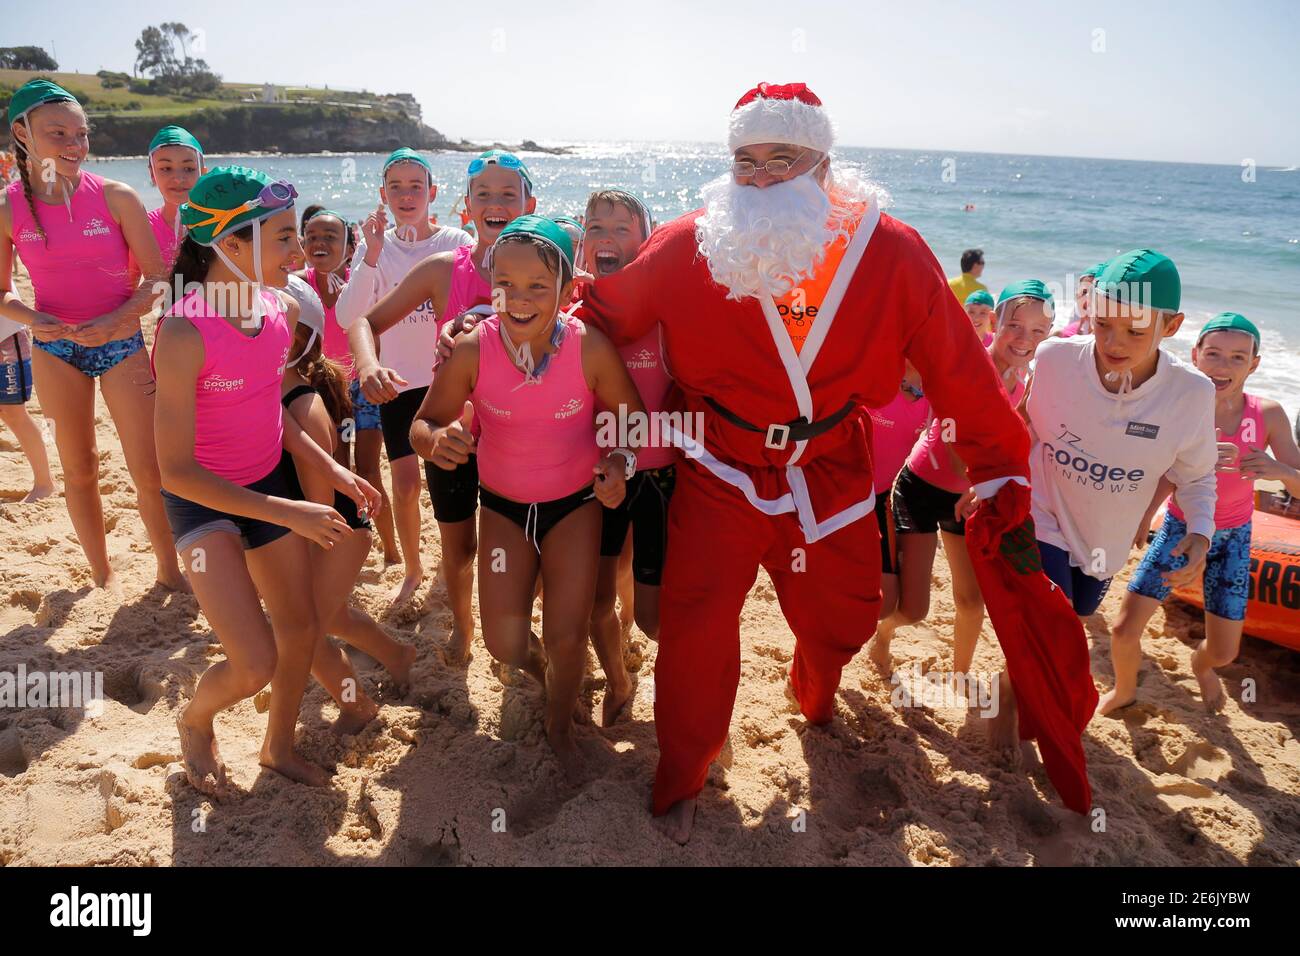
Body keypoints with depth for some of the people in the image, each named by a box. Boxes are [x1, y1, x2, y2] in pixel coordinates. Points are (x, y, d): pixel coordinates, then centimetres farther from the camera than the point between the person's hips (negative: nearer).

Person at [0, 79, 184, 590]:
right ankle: (101, 572, 27)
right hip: (56, 347, 2)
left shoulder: (116, 197, -7)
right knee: (79, 470, 10)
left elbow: (156, 276, -3)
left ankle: (169, 571, 16)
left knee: (149, 471, -3)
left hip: (122, 342, -1)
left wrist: (114, 320, -17)